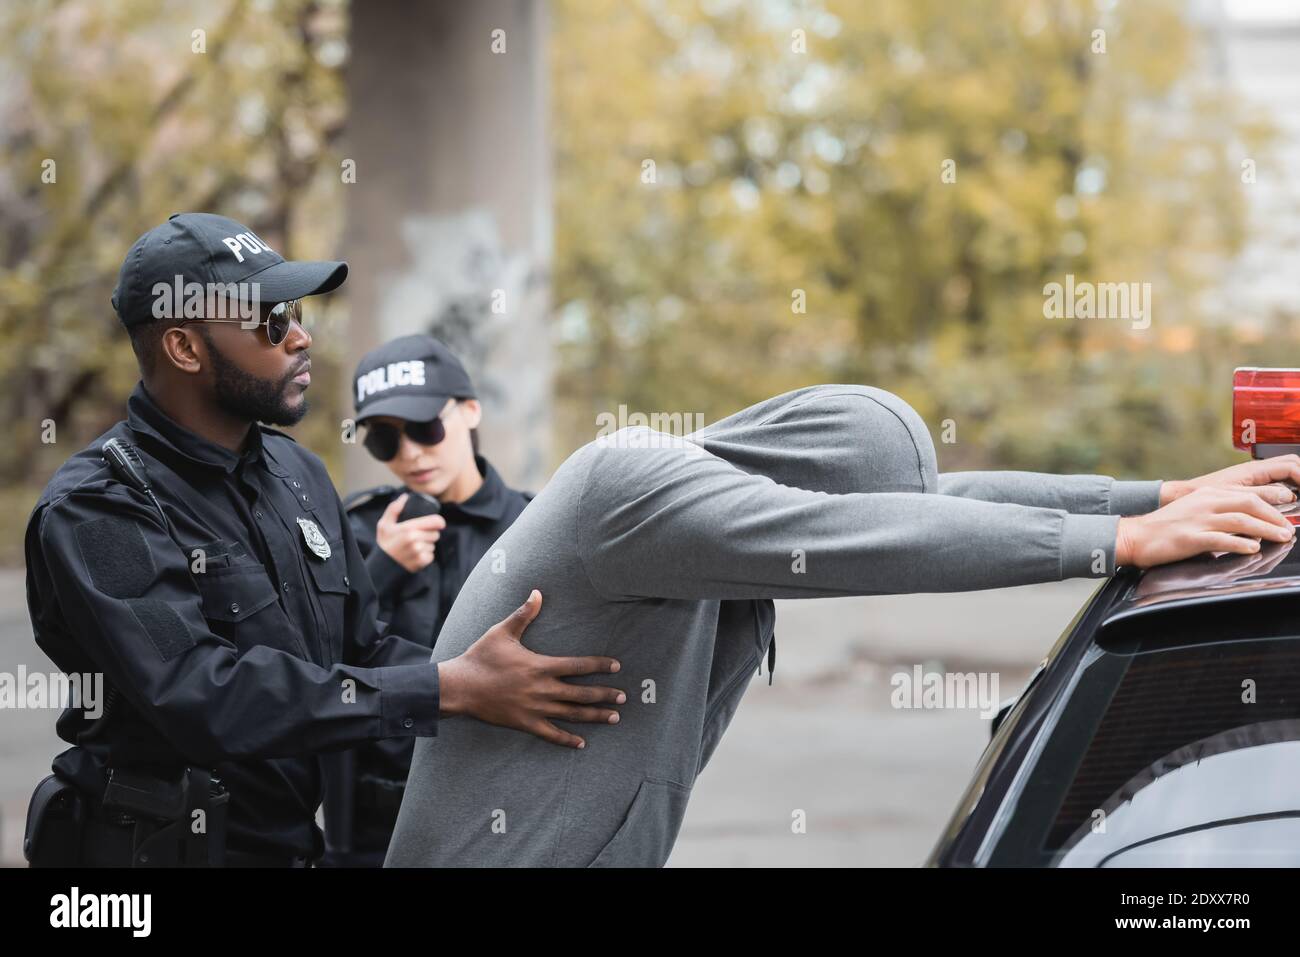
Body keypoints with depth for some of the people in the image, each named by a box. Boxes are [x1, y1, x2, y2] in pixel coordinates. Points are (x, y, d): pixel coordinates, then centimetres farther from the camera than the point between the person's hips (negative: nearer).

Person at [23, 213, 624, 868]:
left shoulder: (297, 474, 8)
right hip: (160, 845, -7)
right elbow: (205, 696, -28)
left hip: (291, 841, 7)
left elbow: (362, 649, 9)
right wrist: (449, 689, -29)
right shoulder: (97, 511, -17)